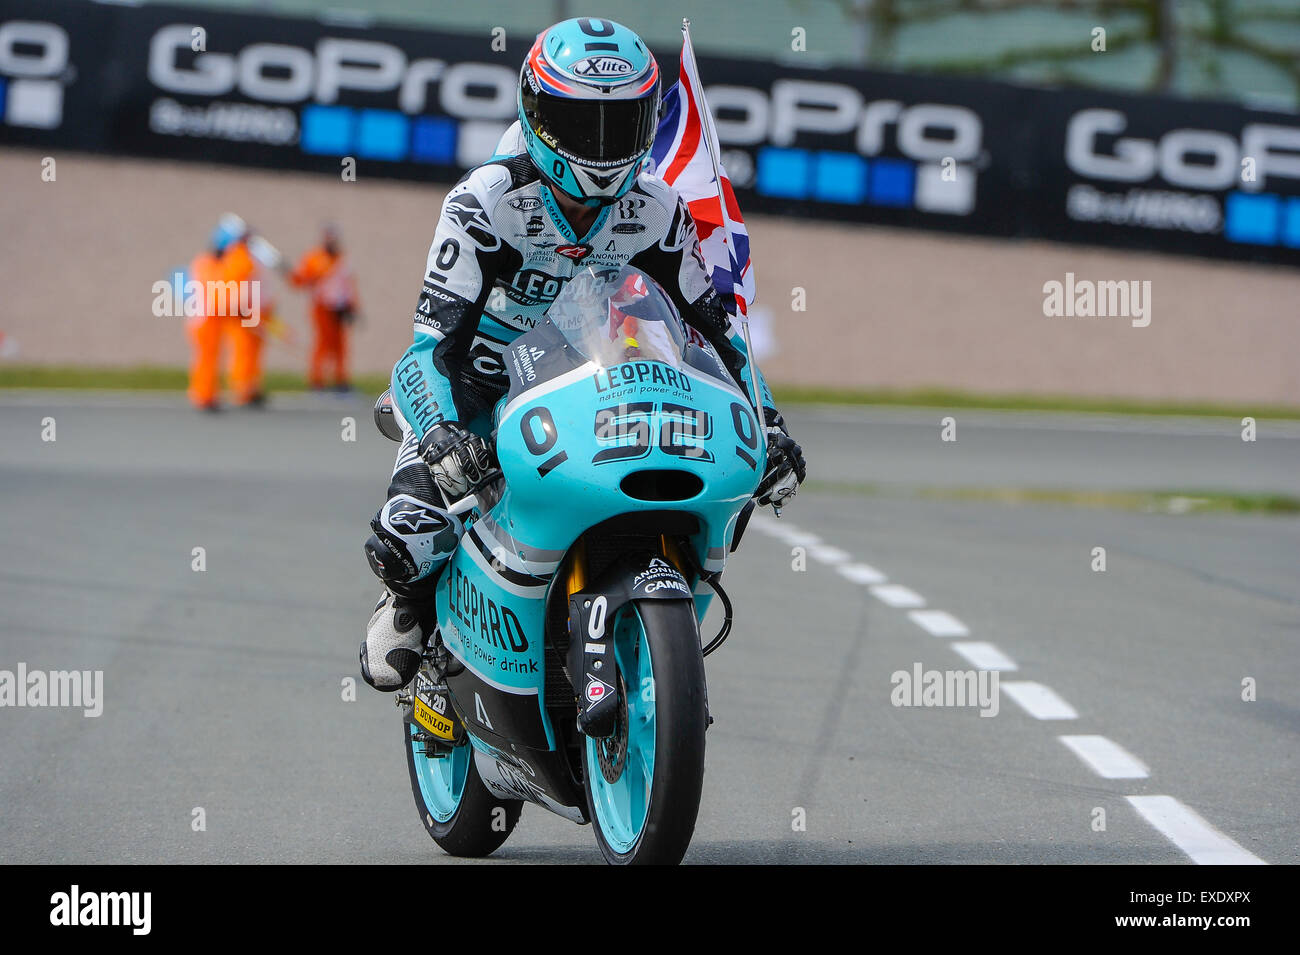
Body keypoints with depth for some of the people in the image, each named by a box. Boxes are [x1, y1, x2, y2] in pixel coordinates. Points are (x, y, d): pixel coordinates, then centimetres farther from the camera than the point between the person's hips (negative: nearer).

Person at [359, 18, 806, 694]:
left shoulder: (655, 212, -10)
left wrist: (767, 427, -12)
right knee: (410, 536, -25)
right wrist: (440, 433, -45)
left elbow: (712, 326, -1)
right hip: (479, 389, -4)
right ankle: (410, 600, 14)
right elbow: (436, 334, -28)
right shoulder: (486, 200, -23)